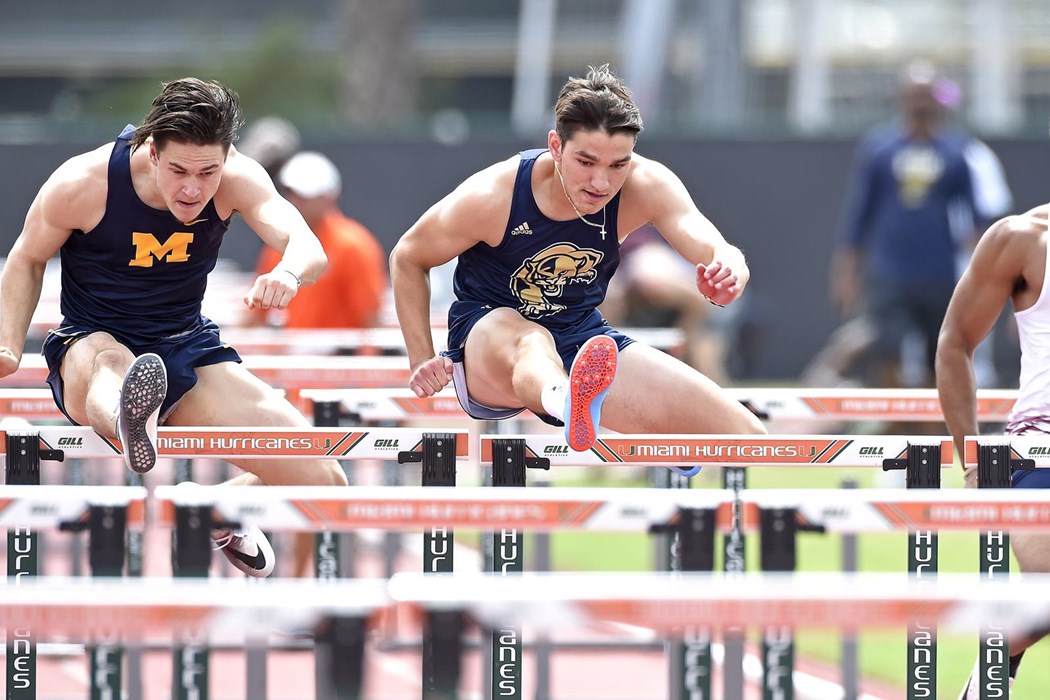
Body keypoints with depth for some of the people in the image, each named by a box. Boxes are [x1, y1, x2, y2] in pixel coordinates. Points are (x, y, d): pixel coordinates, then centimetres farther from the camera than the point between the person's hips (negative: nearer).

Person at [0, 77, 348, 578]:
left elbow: (308, 248, -28)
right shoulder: (82, 184, -18)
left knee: (325, 485, -6)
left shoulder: (236, 180, -13)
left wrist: (289, 274, -53)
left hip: (186, 351, 4)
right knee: (110, 365, -45)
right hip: (88, 348, -3)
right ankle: (131, 422, -82)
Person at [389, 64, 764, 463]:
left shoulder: (645, 187, -18)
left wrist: (728, 274, -56)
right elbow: (407, 258, -5)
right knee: (530, 341, -44)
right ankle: (573, 409, -82)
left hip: (586, 339, 4)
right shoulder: (490, 198, -23)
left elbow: (719, 252, -31)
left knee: (746, 438, -6)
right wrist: (422, 361, -10)